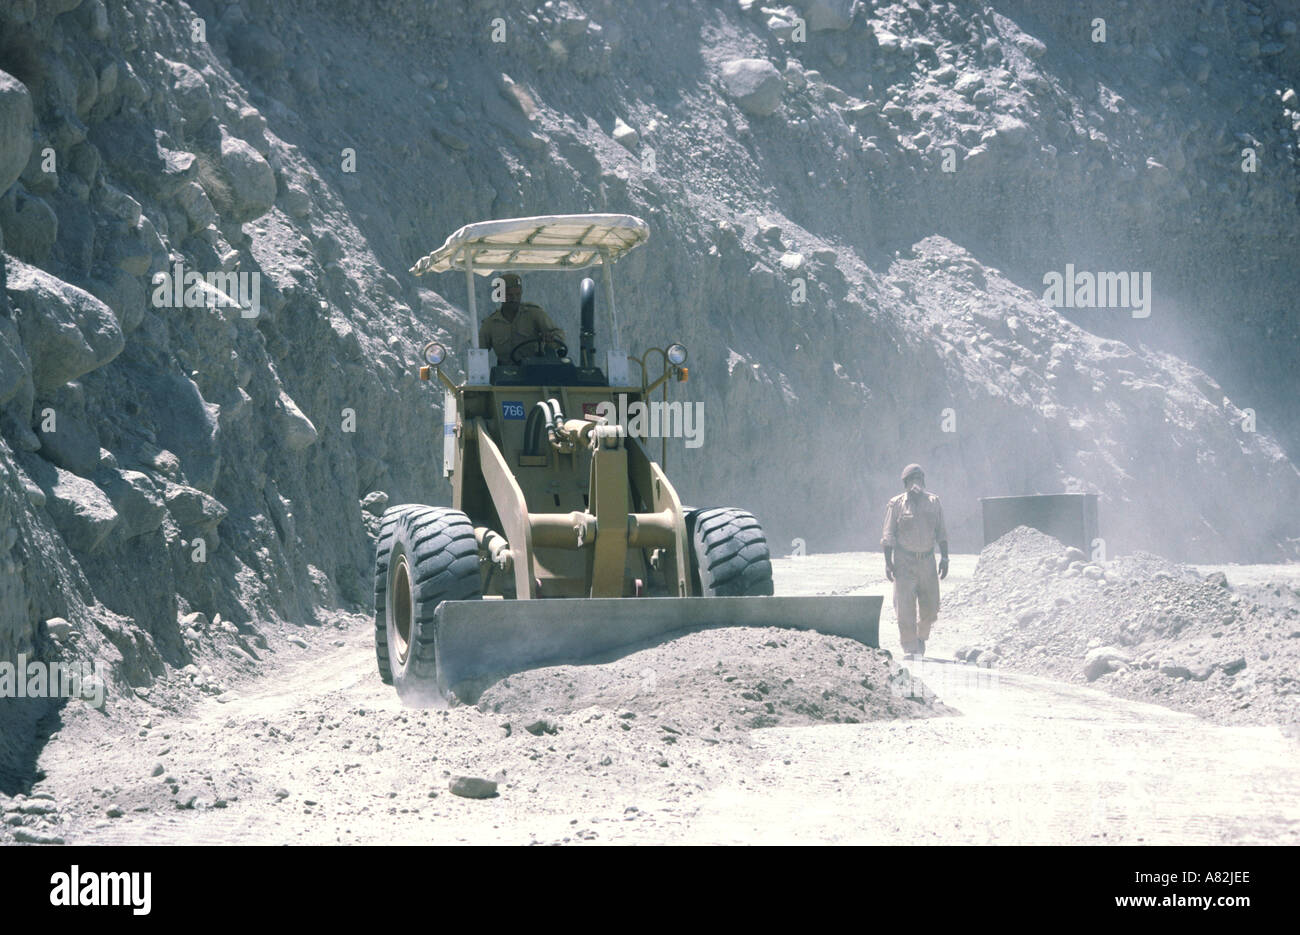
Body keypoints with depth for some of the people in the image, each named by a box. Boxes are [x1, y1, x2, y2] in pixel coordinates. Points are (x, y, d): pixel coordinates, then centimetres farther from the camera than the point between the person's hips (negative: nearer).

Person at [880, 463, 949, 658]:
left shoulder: (933, 502, 7)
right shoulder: (896, 505, -2)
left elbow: (941, 533, 12)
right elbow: (888, 536, -1)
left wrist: (944, 557, 5)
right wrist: (888, 562, -8)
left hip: (927, 560, 3)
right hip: (904, 561, -3)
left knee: (930, 608, 7)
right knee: (905, 607, -10)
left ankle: (921, 637, 33)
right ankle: (910, 648, -7)